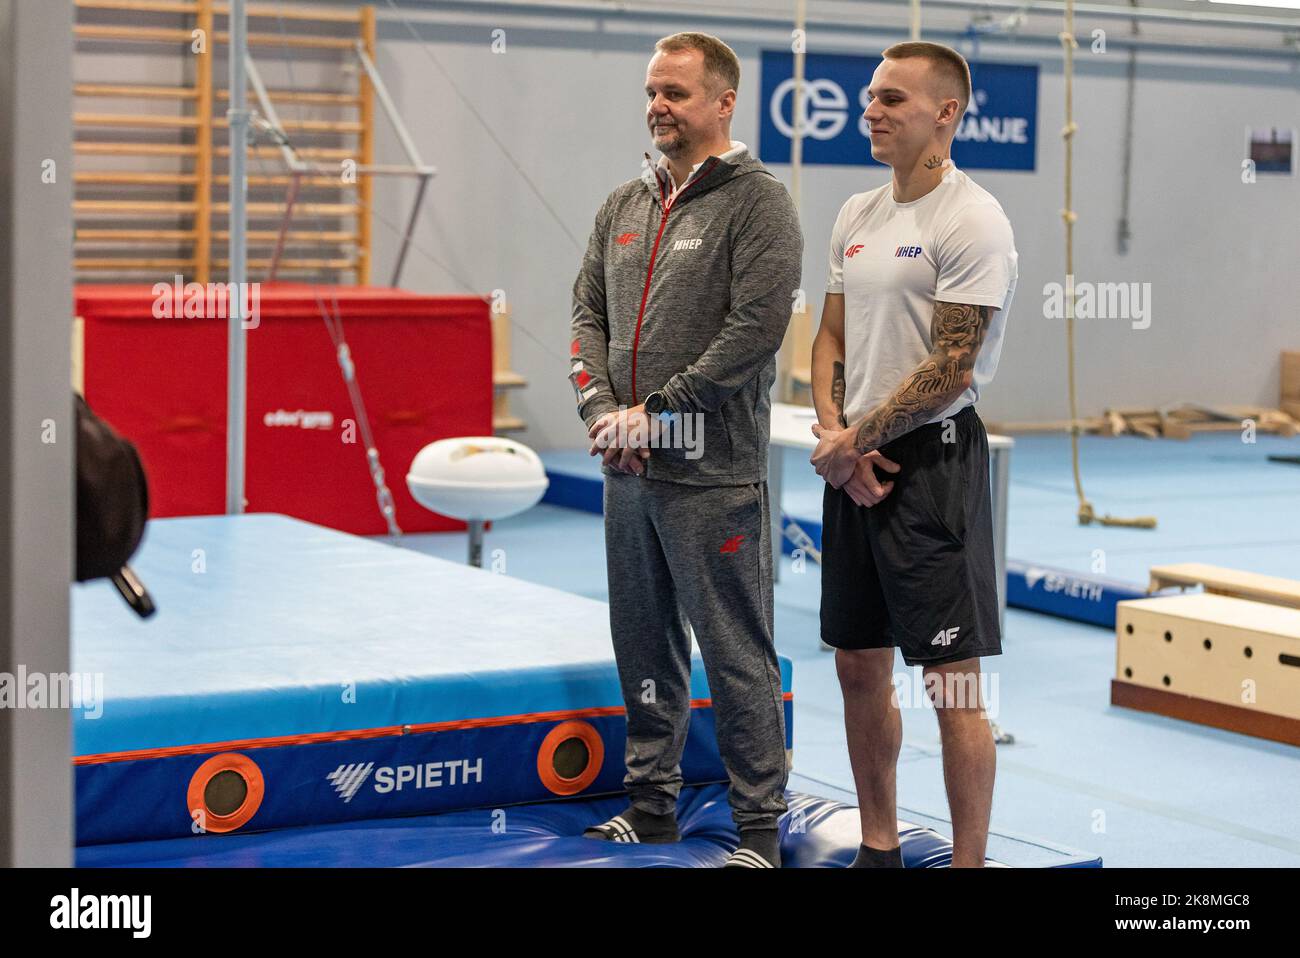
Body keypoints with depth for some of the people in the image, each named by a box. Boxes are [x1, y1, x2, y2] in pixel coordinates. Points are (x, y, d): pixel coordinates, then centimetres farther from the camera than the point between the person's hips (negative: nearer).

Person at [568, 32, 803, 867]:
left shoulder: (758, 202, -7)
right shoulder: (624, 206, 15)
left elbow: (755, 329, -16)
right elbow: (589, 313, 14)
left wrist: (656, 412, -15)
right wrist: (602, 409, -3)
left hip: (714, 476, -7)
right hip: (628, 473, 7)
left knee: (737, 657, -2)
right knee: (644, 647, 16)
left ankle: (759, 828, 7)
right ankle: (652, 807, 28)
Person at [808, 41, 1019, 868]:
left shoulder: (972, 221, -12)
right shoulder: (857, 216, 13)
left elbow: (949, 371, -16)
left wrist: (852, 443, -11)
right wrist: (837, 436, -3)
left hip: (933, 459, -8)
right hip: (855, 464, 8)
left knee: (952, 683, -5)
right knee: (861, 667, 13)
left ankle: (969, 861, 2)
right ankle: (880, 848, 26)